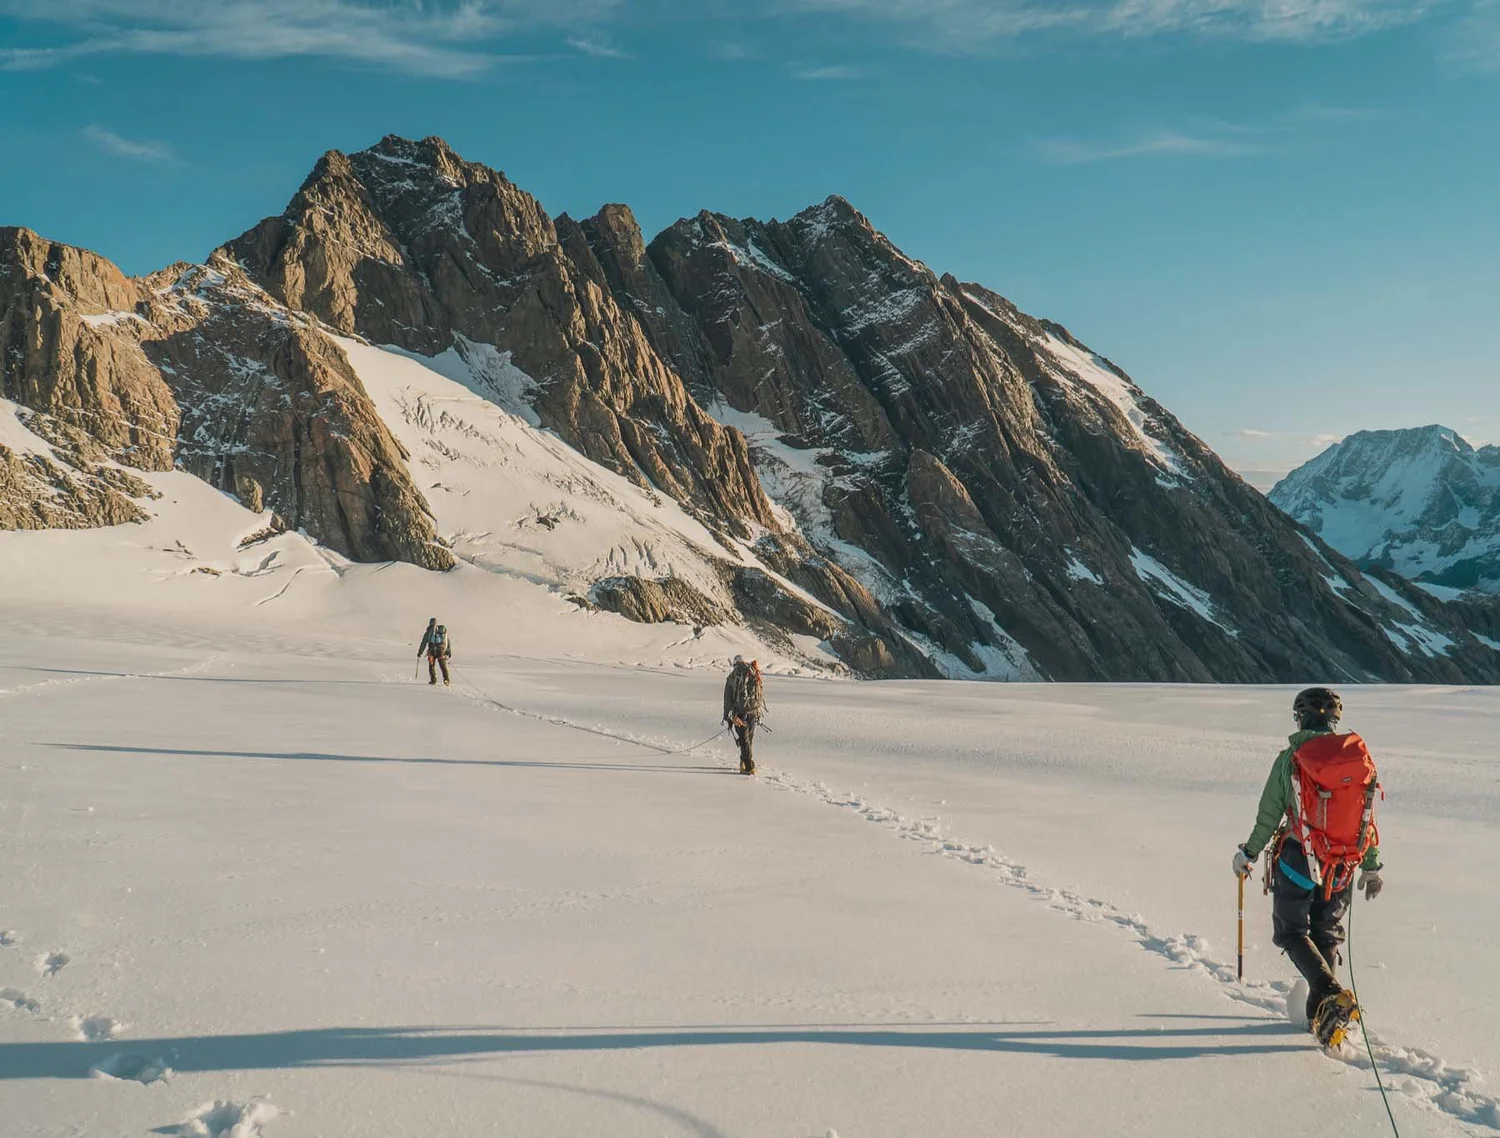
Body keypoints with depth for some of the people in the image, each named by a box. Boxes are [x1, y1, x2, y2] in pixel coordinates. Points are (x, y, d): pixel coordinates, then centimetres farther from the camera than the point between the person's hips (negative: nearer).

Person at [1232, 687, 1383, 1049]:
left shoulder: (1290, 759, -10)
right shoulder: (1361, 757, 0)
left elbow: (1269, 815, -5)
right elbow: (1369, 817, 6)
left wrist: (1249, 853, 10)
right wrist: (1372, 866, 17)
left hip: (1297, 860, -4)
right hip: (1343, 868, 4)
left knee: (1291, 932, 8)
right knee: (1327, 935, 18)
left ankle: (1330, 994, -14)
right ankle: (1321, 1014, 16)